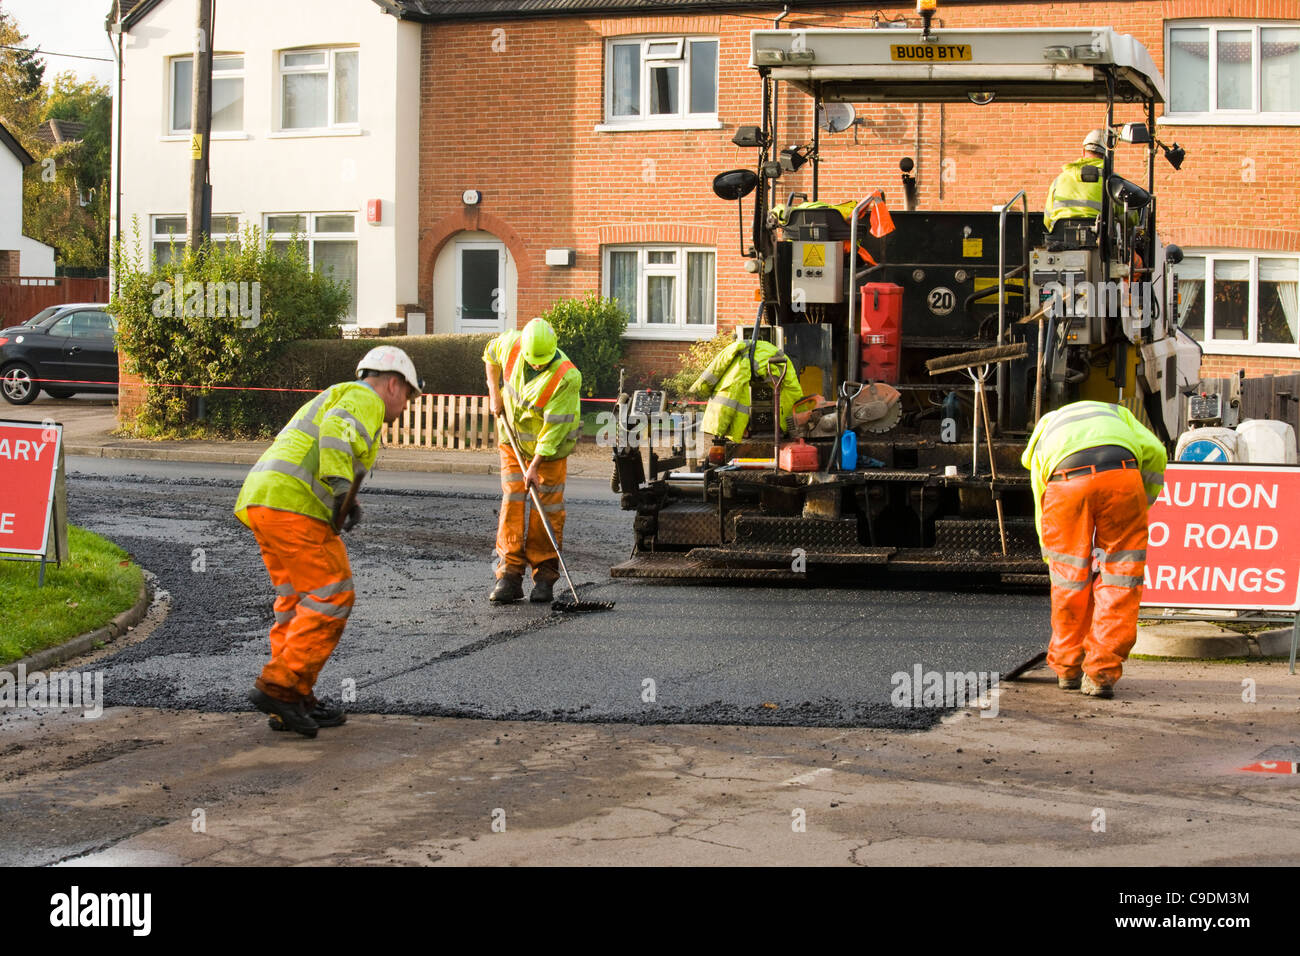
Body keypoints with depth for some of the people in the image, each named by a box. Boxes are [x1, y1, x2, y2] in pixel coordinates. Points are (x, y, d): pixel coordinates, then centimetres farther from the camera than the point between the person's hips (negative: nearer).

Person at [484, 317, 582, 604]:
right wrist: (494, 393, 2)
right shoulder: (511, 344, -16)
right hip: (512, 437, 4)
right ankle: (509, 575, -4)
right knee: (512, 501, -4)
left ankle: (544, 576, 4)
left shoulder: (567, 377, -29)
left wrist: (535, 467, -25)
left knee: (548, 508, -4)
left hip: (548, 446, -3)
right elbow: (490, 354, 10)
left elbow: (554, 428, -26)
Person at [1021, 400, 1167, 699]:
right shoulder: (1115, 412, 38)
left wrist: (1054, 562, 42)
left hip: (1065, 482, 1)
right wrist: (1144, 503, 27)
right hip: (1121, 472, -1)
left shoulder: (1041, 441, 38)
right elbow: (1154, 452, 16)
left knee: (1069, 575, 17)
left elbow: (1043, 517, 35)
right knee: (1120, 576, 10)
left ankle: (1067, 668, 28)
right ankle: (1101, 673, 7)